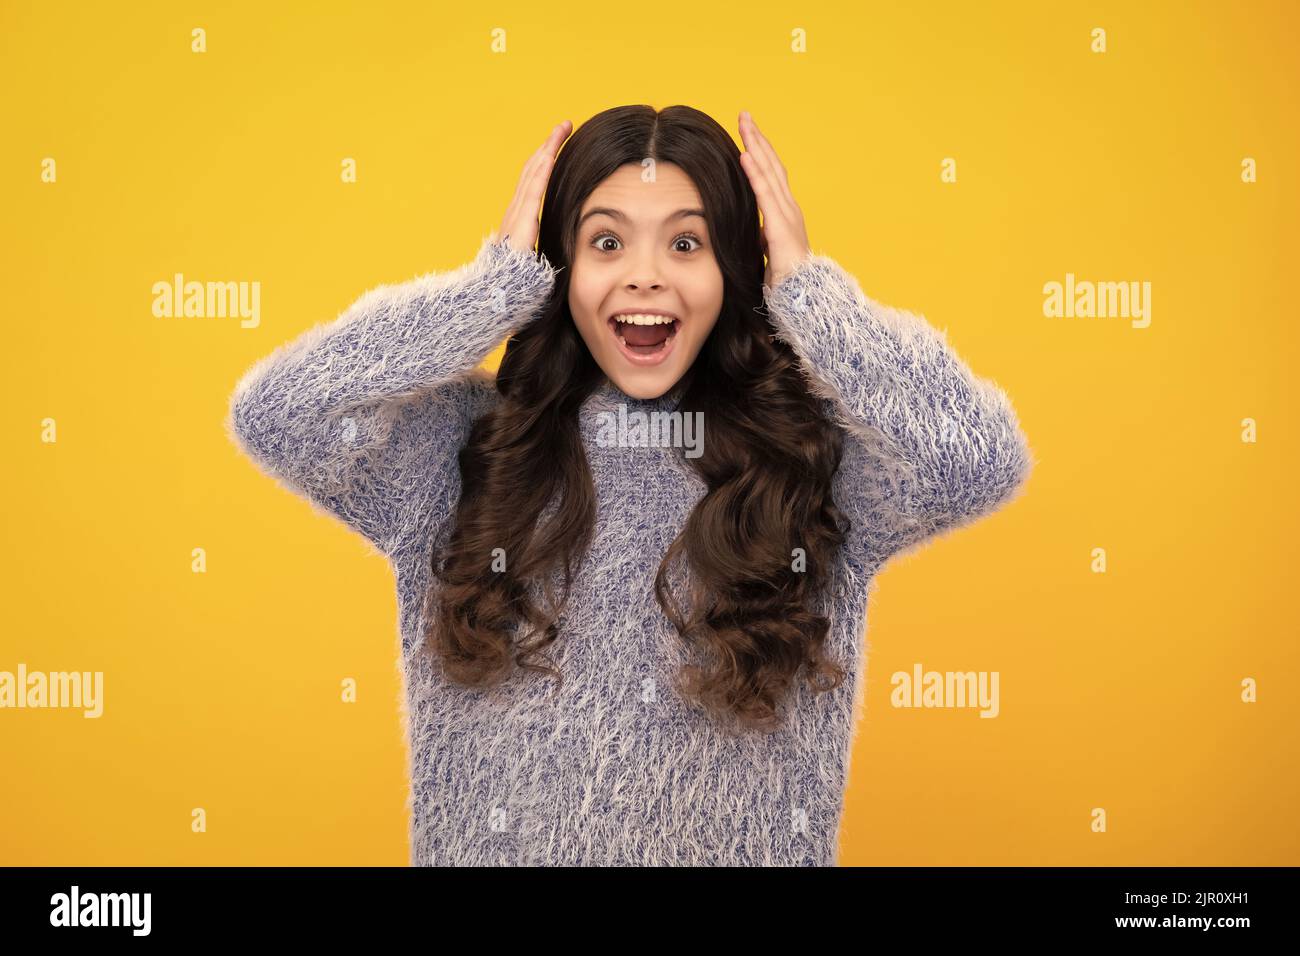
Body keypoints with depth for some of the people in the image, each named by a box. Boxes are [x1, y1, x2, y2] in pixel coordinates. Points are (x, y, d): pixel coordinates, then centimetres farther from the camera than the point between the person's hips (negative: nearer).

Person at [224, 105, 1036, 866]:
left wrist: (808, 286, -16)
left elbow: (984, 459, -25)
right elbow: (273, 416, -20)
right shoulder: (462, 442, -7)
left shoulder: (819, 454, -8)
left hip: (748, 845, 0)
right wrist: (500, 278, -16)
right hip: (494, 844, 1)